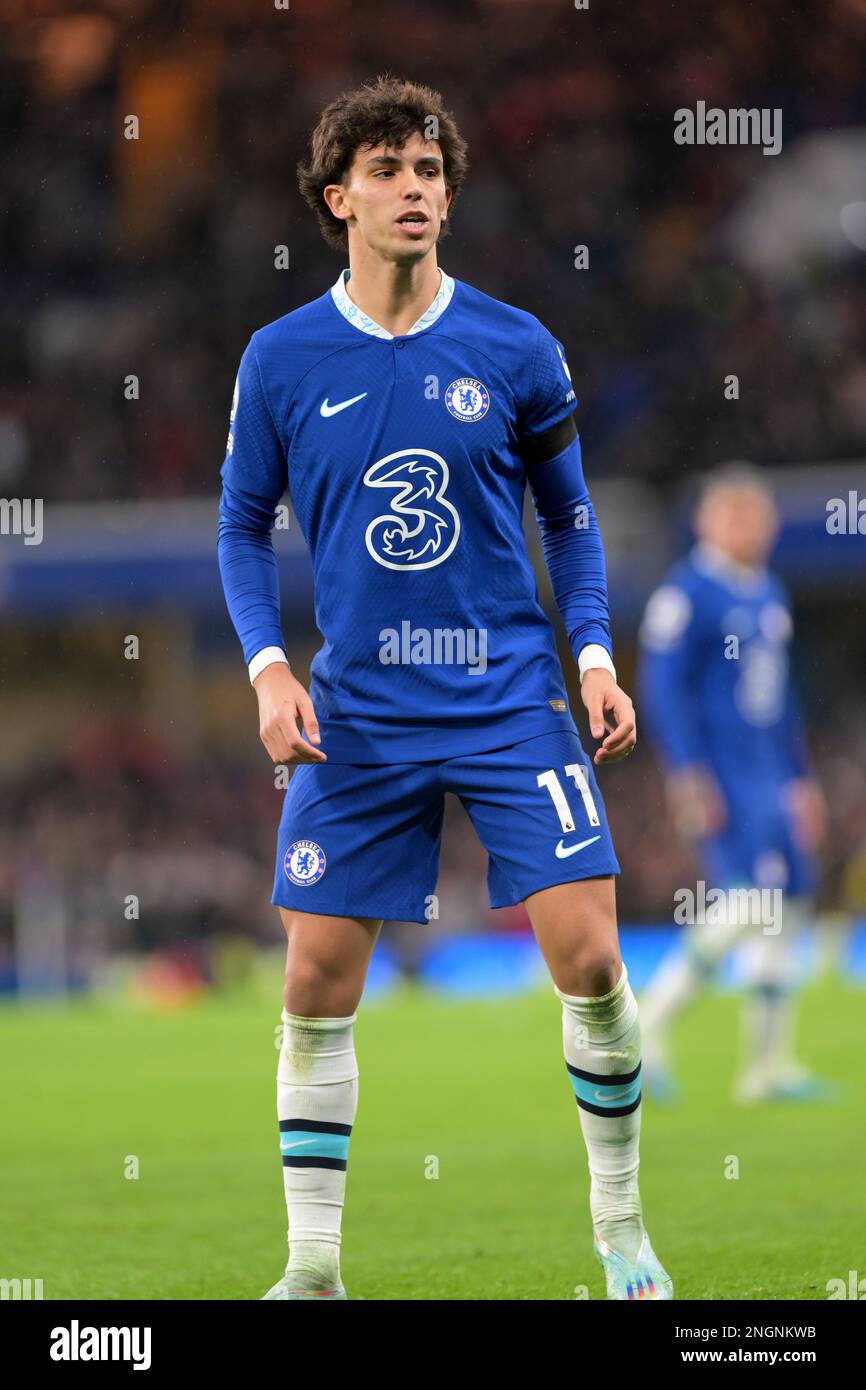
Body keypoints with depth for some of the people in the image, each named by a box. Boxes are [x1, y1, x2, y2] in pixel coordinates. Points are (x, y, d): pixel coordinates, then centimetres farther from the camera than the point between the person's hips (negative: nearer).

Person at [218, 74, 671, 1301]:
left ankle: (621, 1226, 10)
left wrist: (596, 654, 0)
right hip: (355, 716, 1)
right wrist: (269, 669, -3)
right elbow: (244, 525, 10)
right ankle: (313, 1268, 11)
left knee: (590, 963, -9)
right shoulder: (282, 359, 0)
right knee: (316, 987, -1)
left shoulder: (516, 351, 0)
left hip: (510, 700, 0)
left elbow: (568, 513, 12)